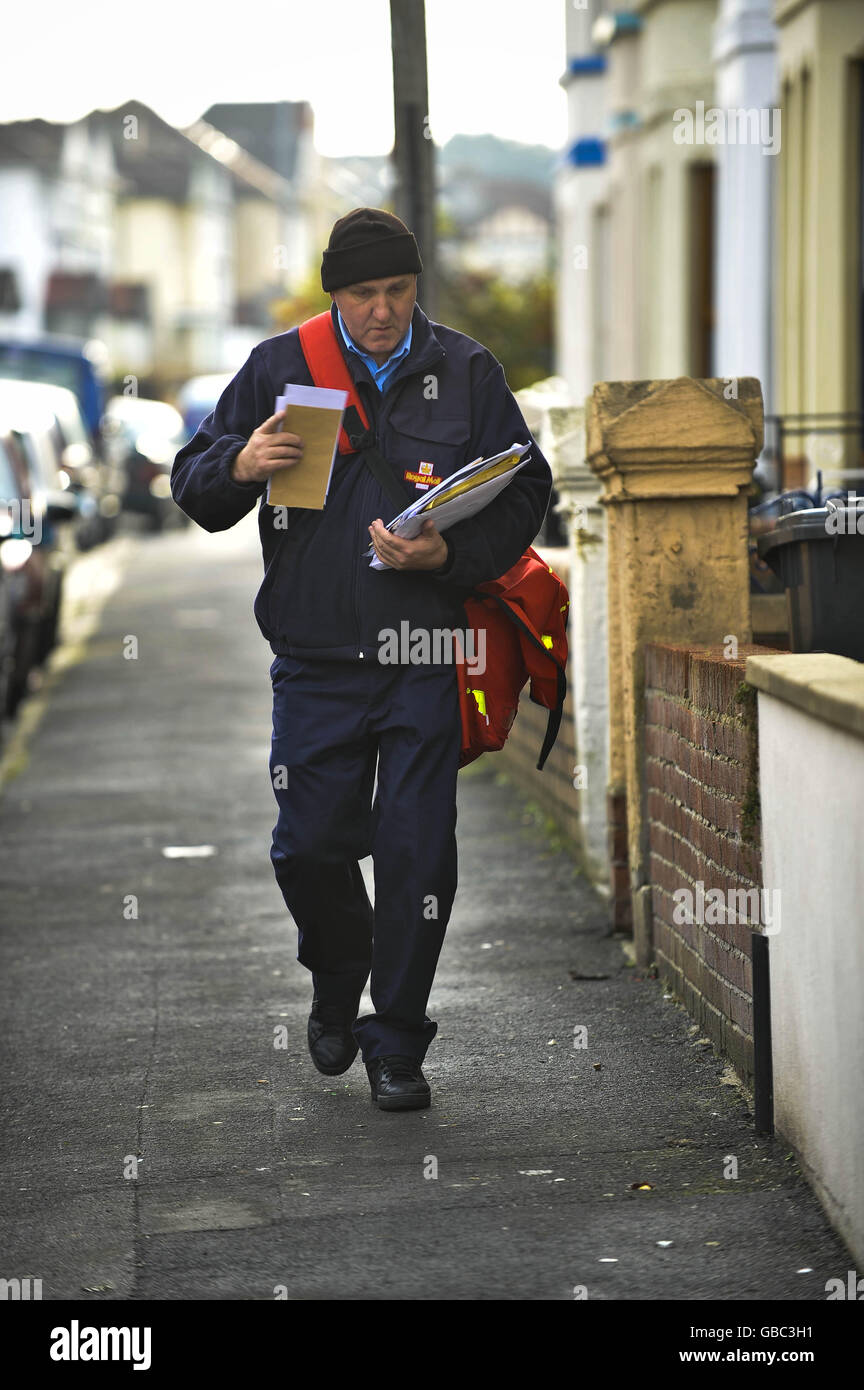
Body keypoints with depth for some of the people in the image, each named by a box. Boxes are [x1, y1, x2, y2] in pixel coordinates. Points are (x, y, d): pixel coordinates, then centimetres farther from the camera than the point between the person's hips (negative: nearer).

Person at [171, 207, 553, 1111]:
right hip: (315, 660, 1)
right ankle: (336, 984, 33)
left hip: (426, 657, -1)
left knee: (417, 852, -2)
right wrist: (238, 467, -15)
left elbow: (524, 494, 4)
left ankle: (396, 1044, 12)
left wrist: (449, 554, -14)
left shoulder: (466, 373, 4)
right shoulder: (279, 368, 5)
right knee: (308, 847, 2)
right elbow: (192, 487, 9)